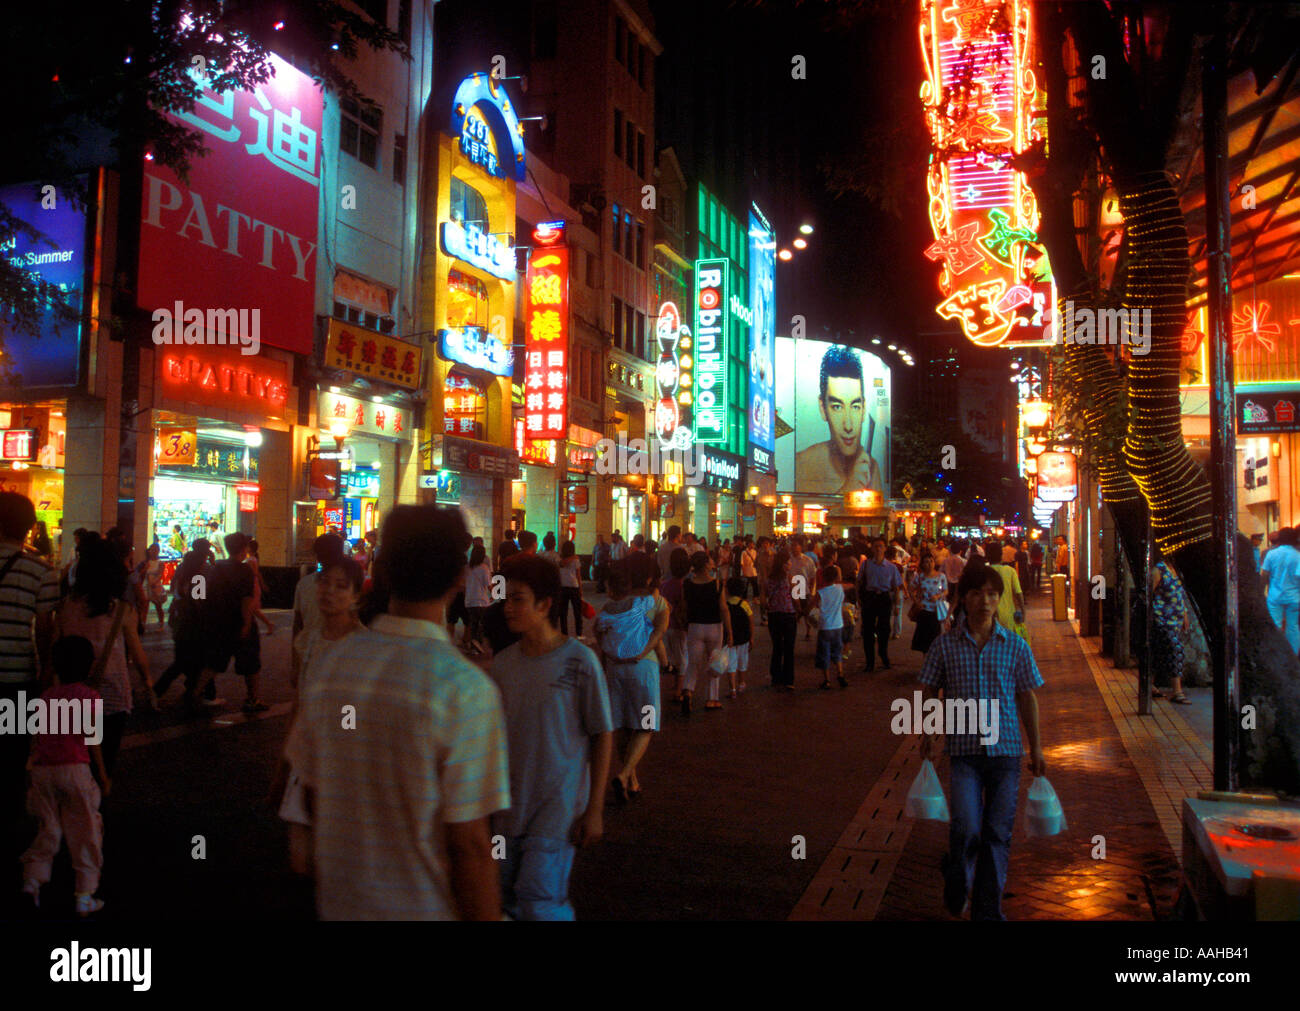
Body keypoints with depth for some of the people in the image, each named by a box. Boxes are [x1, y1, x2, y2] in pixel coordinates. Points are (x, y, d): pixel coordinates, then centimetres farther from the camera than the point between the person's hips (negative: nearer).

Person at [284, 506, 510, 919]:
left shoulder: (329, 665, -6)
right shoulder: (466, 688, -23)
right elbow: (469, 842, -22)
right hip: (426, 907, -4)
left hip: (339, 901, 4)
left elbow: (313, 794, 5)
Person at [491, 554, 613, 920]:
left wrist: (594, 809, -8)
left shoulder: (579, 661, -11)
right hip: (510, 803, 5)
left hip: (560, 802, -5)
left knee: (538, 899, -11)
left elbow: (603, 737, -6)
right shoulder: (502, 663, 2)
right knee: (510, 900, 11)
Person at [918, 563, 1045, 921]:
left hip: (1006, 749, 2)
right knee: (967, 828, -11)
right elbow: (929, 693, 7)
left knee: (998, 833, 5)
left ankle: (988, 910, 21)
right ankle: (956, 888, 20)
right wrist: (924, 734, 1)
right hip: (963, 750, -1)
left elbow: (1027, 698, 9)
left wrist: (1036, 749, 10)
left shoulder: (1016, 646, 3)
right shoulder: (945, 644, 0)